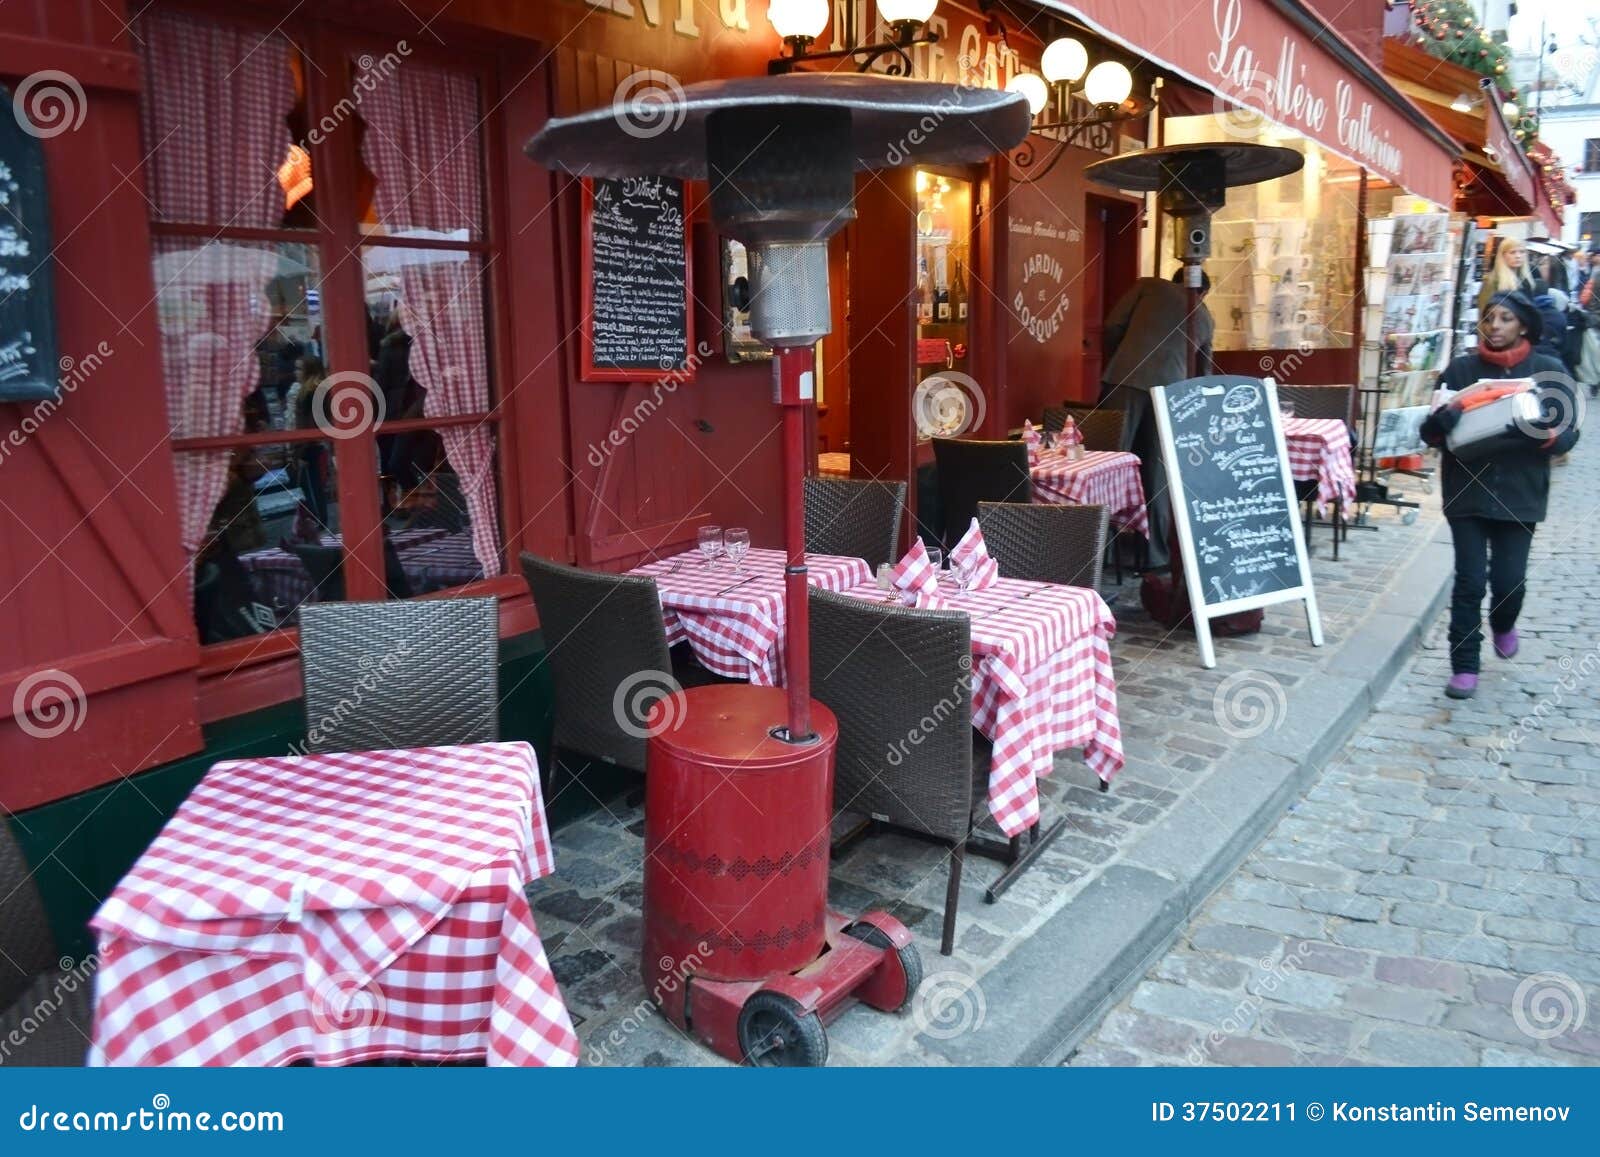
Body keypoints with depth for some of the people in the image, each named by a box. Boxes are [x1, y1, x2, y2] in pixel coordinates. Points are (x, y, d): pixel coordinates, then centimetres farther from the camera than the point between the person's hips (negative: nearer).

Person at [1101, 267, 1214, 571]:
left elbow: (1112, 325, 8)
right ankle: (1155, 554, 11)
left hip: (1126, 380, -2)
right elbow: (1203, 370, 38)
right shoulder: (1205, 317, 27)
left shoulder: (1148, 285, 19)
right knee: (1156, 475, 7)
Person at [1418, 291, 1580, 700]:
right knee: (1470, 580, -2)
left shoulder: (1548, 370, 0)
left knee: (1509, 580, 2)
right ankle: (1464, 666, 10)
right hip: (1467, 490, 0)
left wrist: (1550, 436, -22)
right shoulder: (1460, 369, 0)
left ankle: (1503, 624, 37)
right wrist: (1442, 420, -22)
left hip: (1520, 493, 0)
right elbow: (1429, 431, 0)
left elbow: (1570, 431, 0)